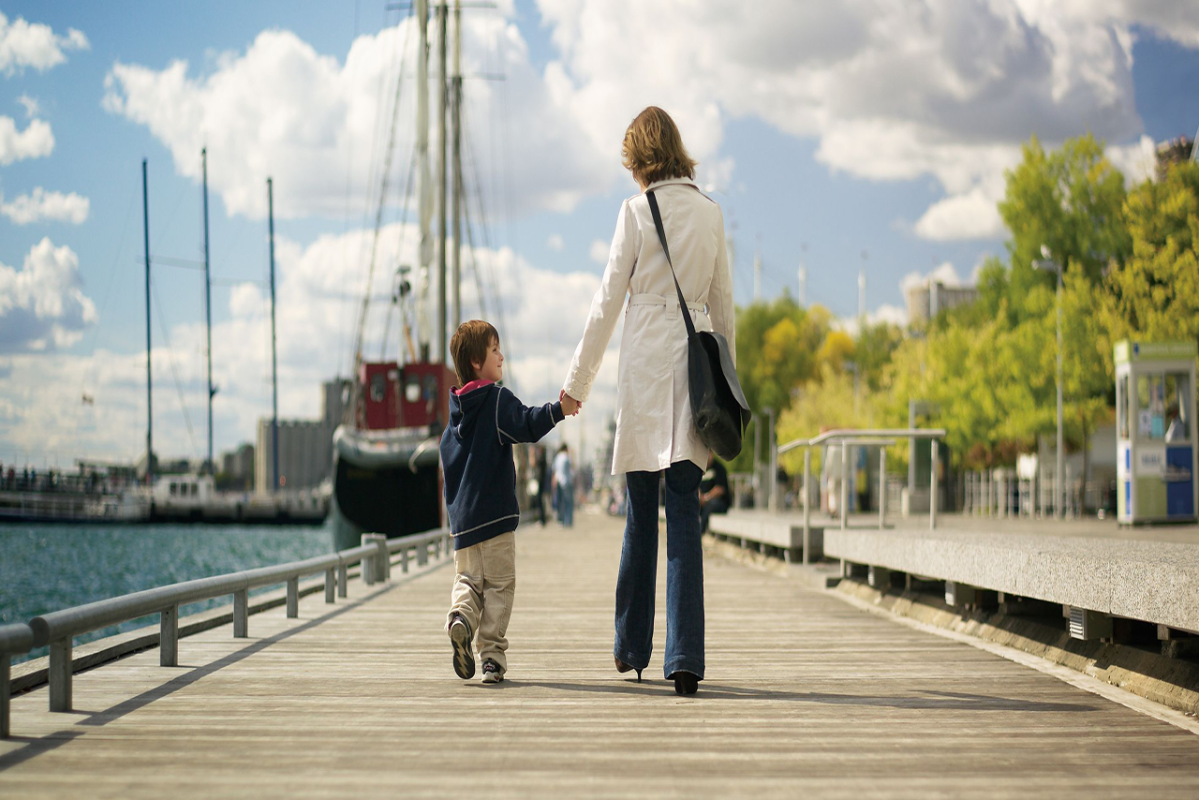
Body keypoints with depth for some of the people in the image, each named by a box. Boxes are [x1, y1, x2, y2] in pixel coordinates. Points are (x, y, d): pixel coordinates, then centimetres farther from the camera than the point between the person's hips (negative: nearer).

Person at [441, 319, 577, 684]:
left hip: (461, 515, 6)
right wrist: (559, 409, -32)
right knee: (498, 584, 1)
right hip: (495, 512, -6)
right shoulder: (497, 399, -6)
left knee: (467, 579, 13)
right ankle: (492, 654, -3)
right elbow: (526, 425, -22)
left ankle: (460, 617, -17)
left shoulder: (456, 408, 15)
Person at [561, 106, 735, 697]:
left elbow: (608, 300, -3)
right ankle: (684, 656, -11)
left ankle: (631, 647, 19)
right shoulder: (711, 213, 9)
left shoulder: (637, 211, -4)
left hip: (646, 362, -3)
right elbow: (723, 303, 15)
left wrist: (578, 381, 4)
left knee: (641, 513, 7)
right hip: (696, 358, 3)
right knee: (684, 514, -1)